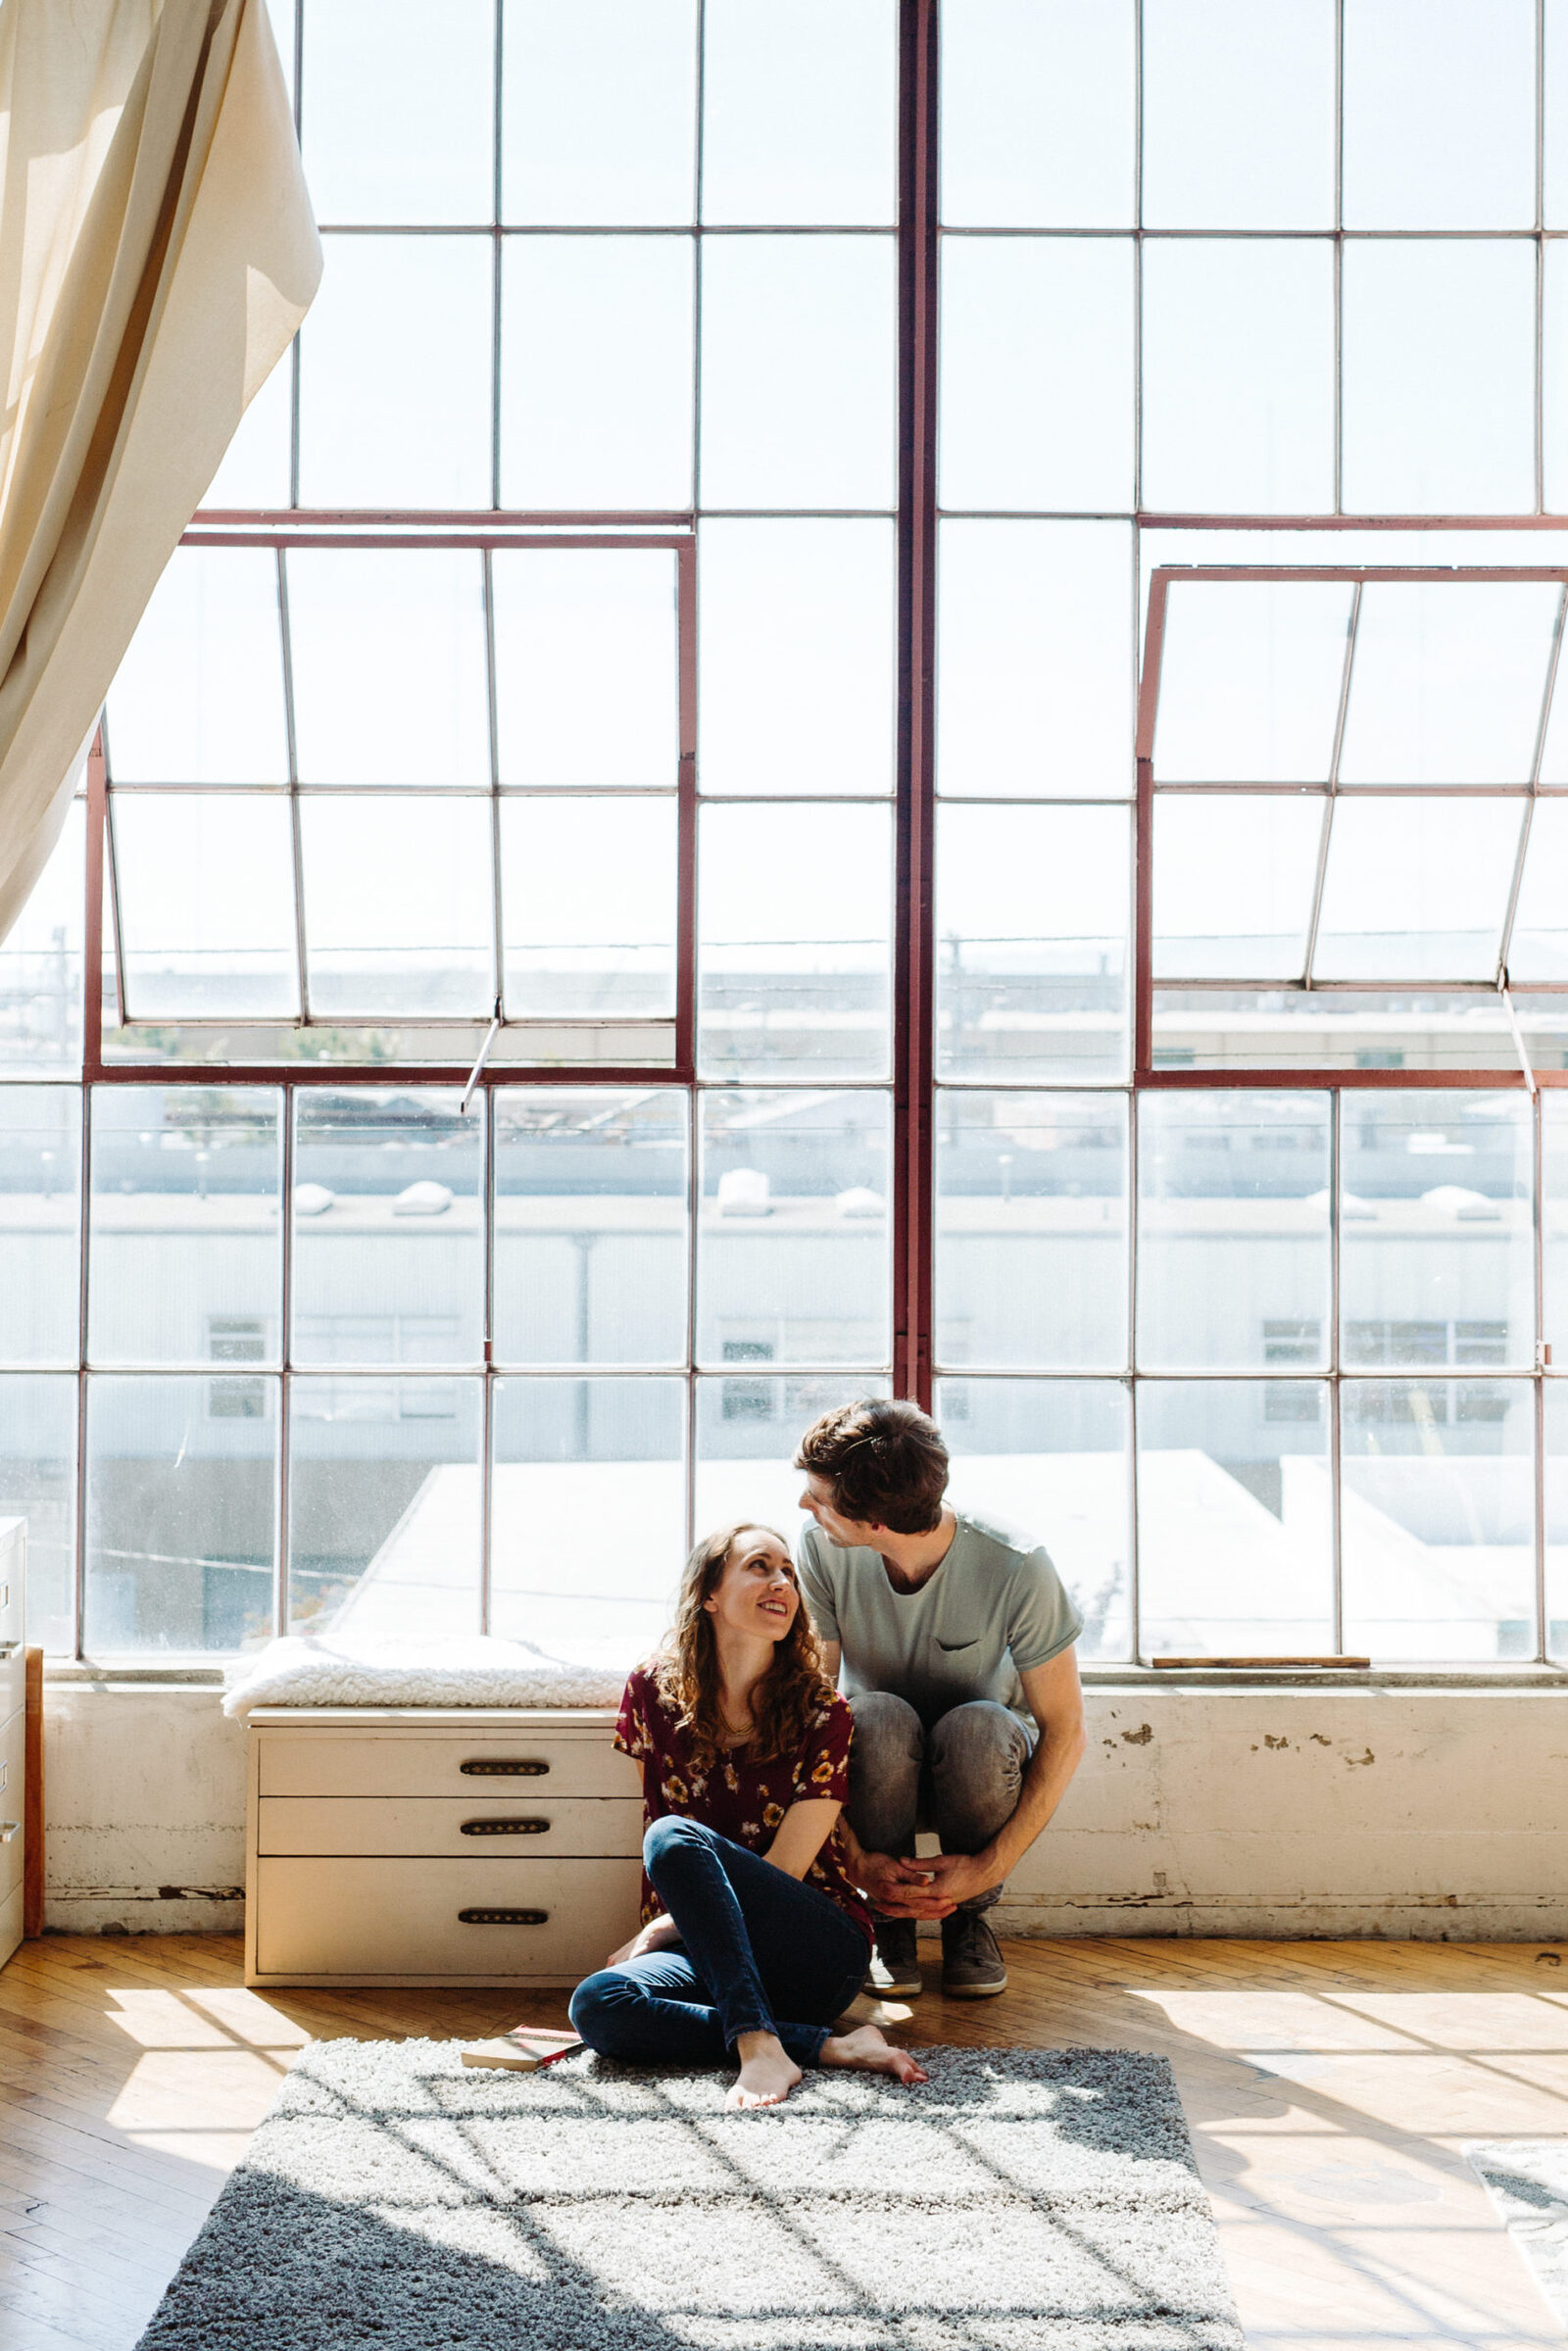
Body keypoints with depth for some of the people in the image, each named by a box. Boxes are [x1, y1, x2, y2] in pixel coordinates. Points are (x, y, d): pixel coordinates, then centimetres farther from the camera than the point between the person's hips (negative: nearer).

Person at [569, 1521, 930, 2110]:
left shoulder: (821, 1712, -4)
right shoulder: (655, 1693, 4)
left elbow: (782, 1872, -8)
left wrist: (653, 1935, -9)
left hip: (819, 1953, -3)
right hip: (707, 1952, 3)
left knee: (676, 1838, -28)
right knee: (598, 2005, -30)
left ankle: (758, 2044, -39)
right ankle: (829, 2046, -28)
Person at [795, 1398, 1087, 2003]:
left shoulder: (1014, 1566, -26)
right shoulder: (821, 1550, -21)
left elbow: (1064, 1731, -19)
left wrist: (992, 1865, -26)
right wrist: (855, 1858, -27)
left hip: (984, 1758, -1)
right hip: (875, 1765, 1)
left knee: (978, 1727, -36)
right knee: (880, 1719, -34)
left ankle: (968, 1915, -8)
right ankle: (888, 1918, -9)